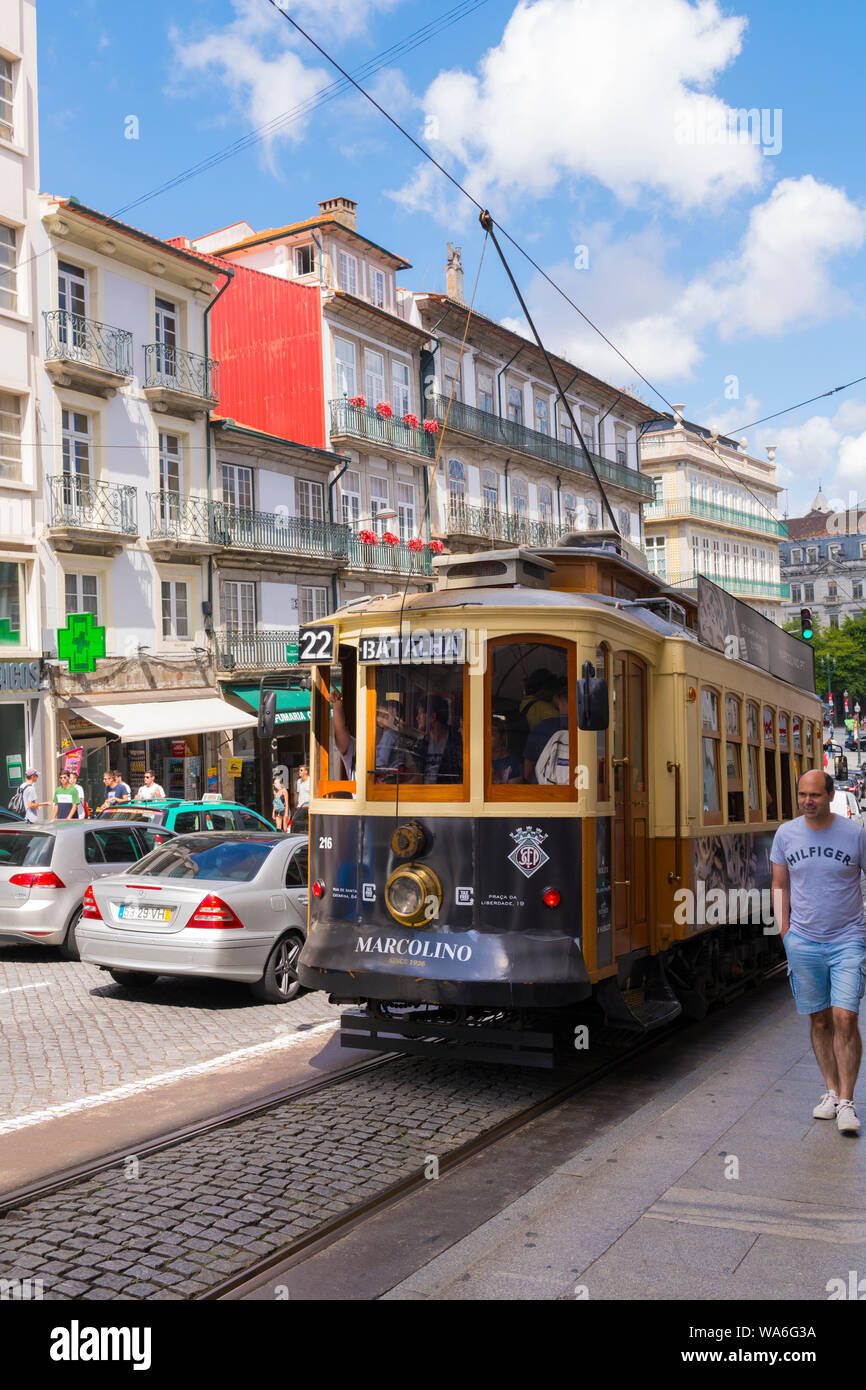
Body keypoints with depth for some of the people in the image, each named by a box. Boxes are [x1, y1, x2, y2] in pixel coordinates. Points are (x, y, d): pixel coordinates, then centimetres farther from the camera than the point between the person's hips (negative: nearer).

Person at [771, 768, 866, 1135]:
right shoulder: (786, 834, 2)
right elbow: (780, 885, 12)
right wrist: (784, 927, 5)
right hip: (803, 941, 3)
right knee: (819, 1020, 9)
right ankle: (831, 1091, 22)